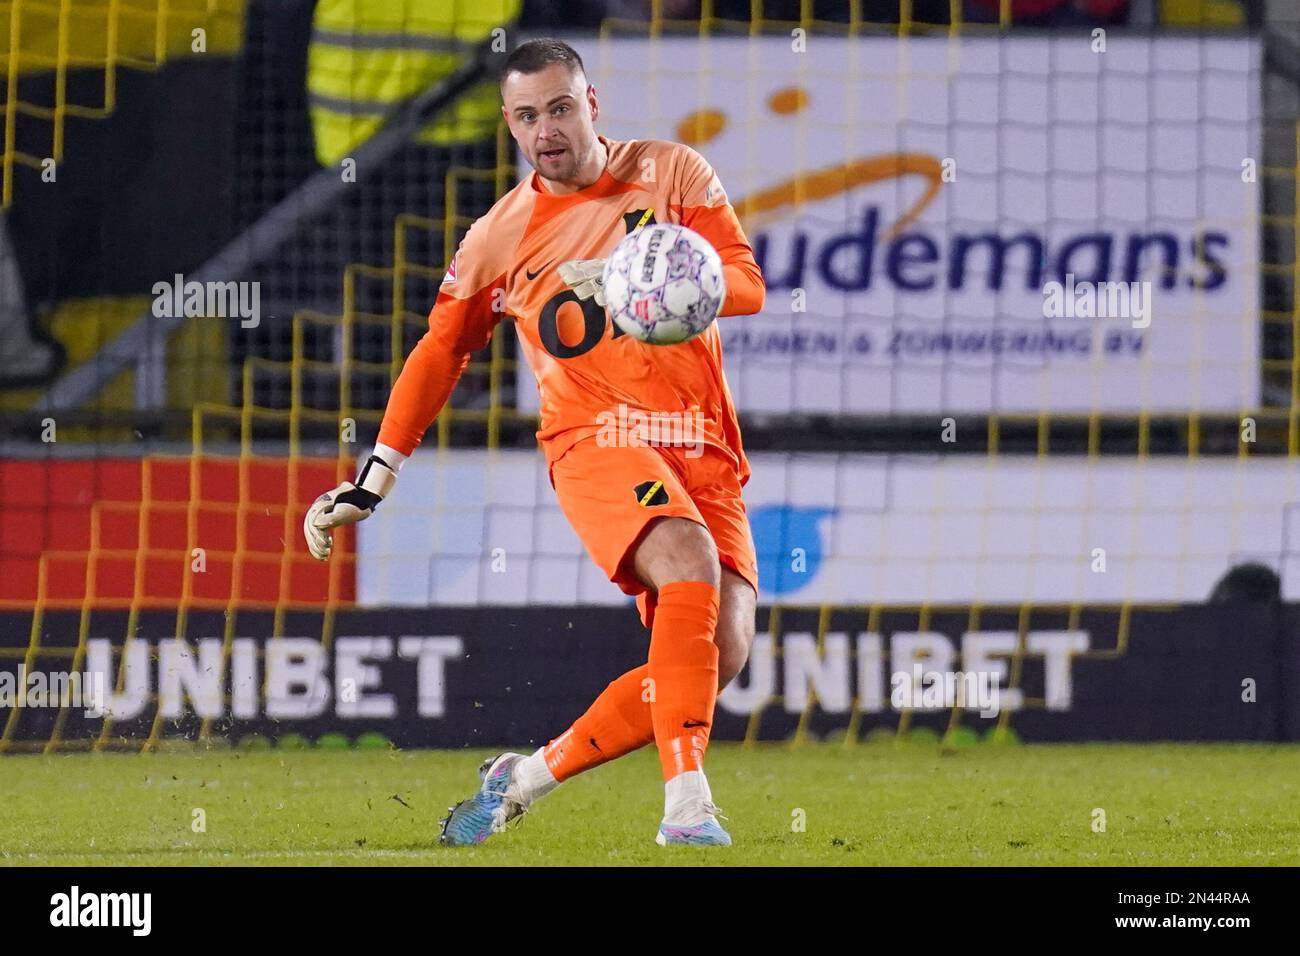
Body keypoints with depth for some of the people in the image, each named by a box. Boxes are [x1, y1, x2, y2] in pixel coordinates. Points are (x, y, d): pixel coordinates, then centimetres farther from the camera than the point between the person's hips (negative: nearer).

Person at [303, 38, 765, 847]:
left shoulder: (673, 173, 6)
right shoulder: (500, 237, 8)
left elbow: (746, 283, -1)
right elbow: (440, 354, 17)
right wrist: (371, 484, 15)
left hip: (704, 451, 3)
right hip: (596, 438, -3)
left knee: (721, 654, -10)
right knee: (691, 565, -32)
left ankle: (529, 777, 5)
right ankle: (688, 802, -38)